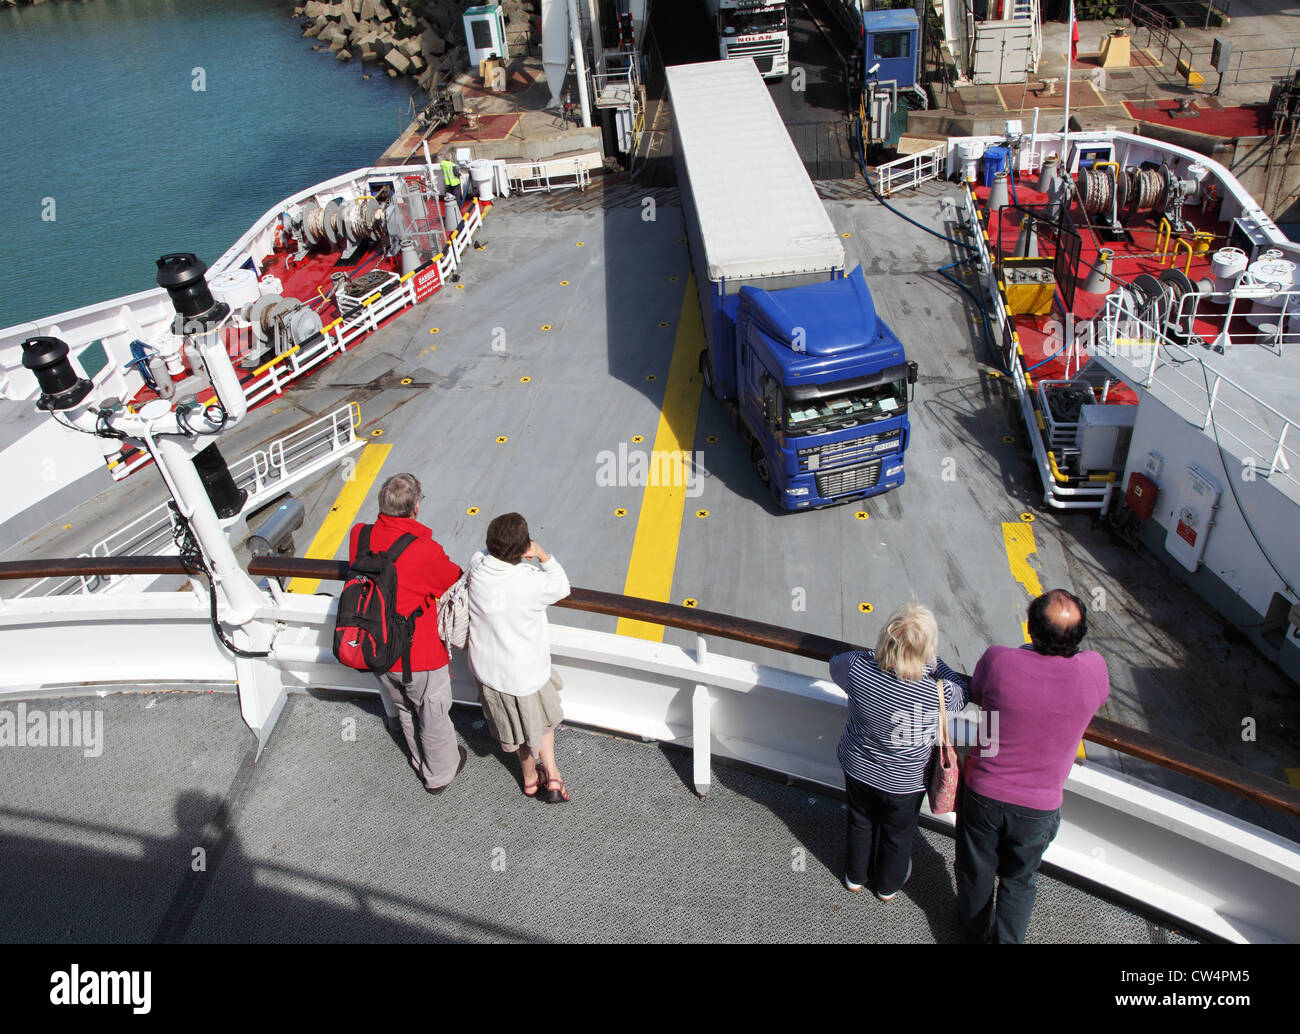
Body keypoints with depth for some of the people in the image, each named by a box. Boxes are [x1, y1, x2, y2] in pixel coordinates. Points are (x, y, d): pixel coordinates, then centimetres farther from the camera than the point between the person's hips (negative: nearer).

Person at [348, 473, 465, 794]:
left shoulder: (358, 535, -13)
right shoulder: (426, 551, -29)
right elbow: (458, 585, -11)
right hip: (418, 658, -5)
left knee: (405, 711, 30)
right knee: (434, 717, 21)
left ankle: (422, 763, 53)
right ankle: (440, 774, 44)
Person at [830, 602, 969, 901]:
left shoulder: (858, 667, -32)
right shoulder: (939, 693, -37)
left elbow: (836, 664, -6)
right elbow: (961, 693, -11)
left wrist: (877, 655, 0)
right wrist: (932, 660, -5)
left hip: (857, 768, 2)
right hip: (903, 781, -2)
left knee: (861, 823, 30)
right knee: (898, 834, 28)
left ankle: (856, 876, 56)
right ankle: (888, 886, 55)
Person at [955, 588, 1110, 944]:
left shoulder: (998, 660, -28)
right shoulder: (1093, 669, -23)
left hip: (982, 794, 0)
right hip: (1038, 807, 0)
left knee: (976, 870, 27)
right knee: (1019, 880, 26)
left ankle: (975, 931, 50)